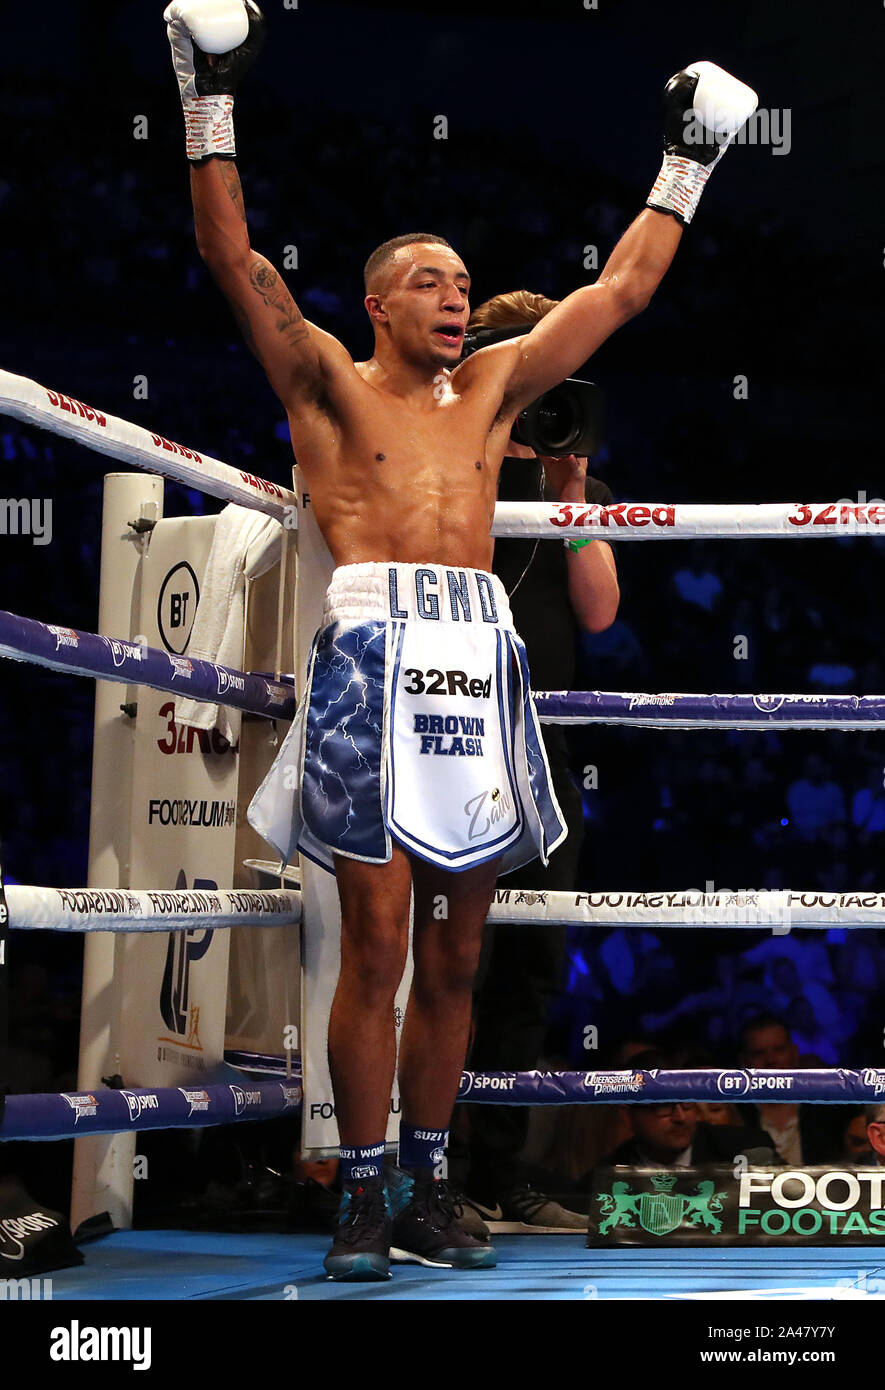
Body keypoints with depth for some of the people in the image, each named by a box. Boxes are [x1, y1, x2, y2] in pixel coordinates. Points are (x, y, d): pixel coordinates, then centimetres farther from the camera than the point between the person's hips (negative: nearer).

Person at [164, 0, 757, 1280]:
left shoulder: (490, 391, 23)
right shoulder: (328, 384, 12)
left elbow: (622, 288, 27)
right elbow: (235, 260, 3)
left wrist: (686, 167, 29)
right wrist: (214, 108, -1)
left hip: (480, 666, 4)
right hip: (374, 656, -4)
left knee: (454, 958, 5)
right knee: (376, 946, -8)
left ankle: (428, 1189, 12)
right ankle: (364, 1197, -1)